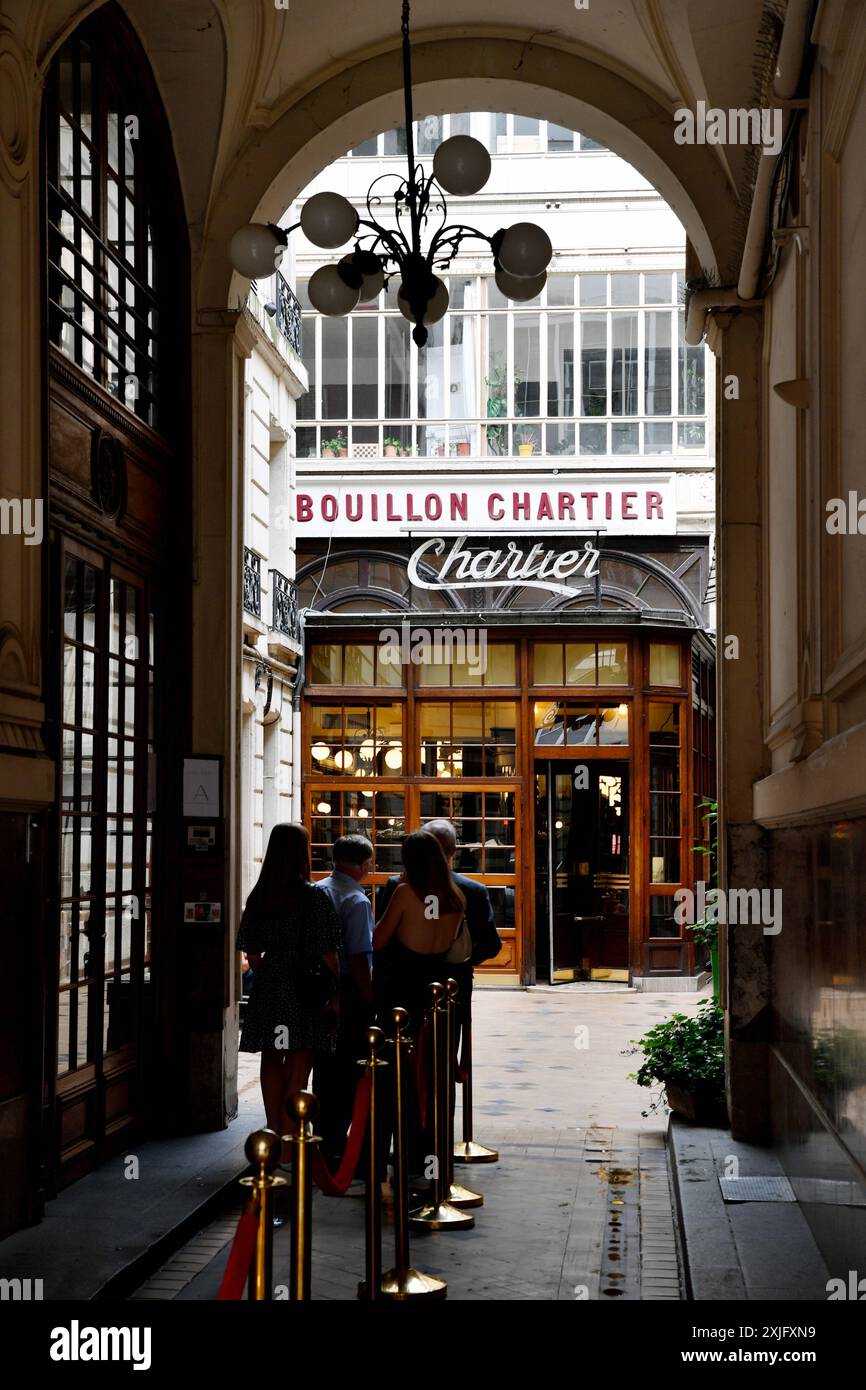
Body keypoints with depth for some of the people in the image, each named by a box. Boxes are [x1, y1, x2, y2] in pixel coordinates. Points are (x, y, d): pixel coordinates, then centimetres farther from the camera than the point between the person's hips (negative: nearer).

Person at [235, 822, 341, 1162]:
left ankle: (275, 1134, 25)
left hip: (267, 988, 5)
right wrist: (337, 989, -1)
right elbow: (327, 953, -12)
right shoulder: (314, 897, -12)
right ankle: (288, 1146, 1)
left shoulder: (258, 897, 2)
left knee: (271, 1063, 16)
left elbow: (251, 951, 6)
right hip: (304, 989, -5)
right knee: (298, 1066, 0)